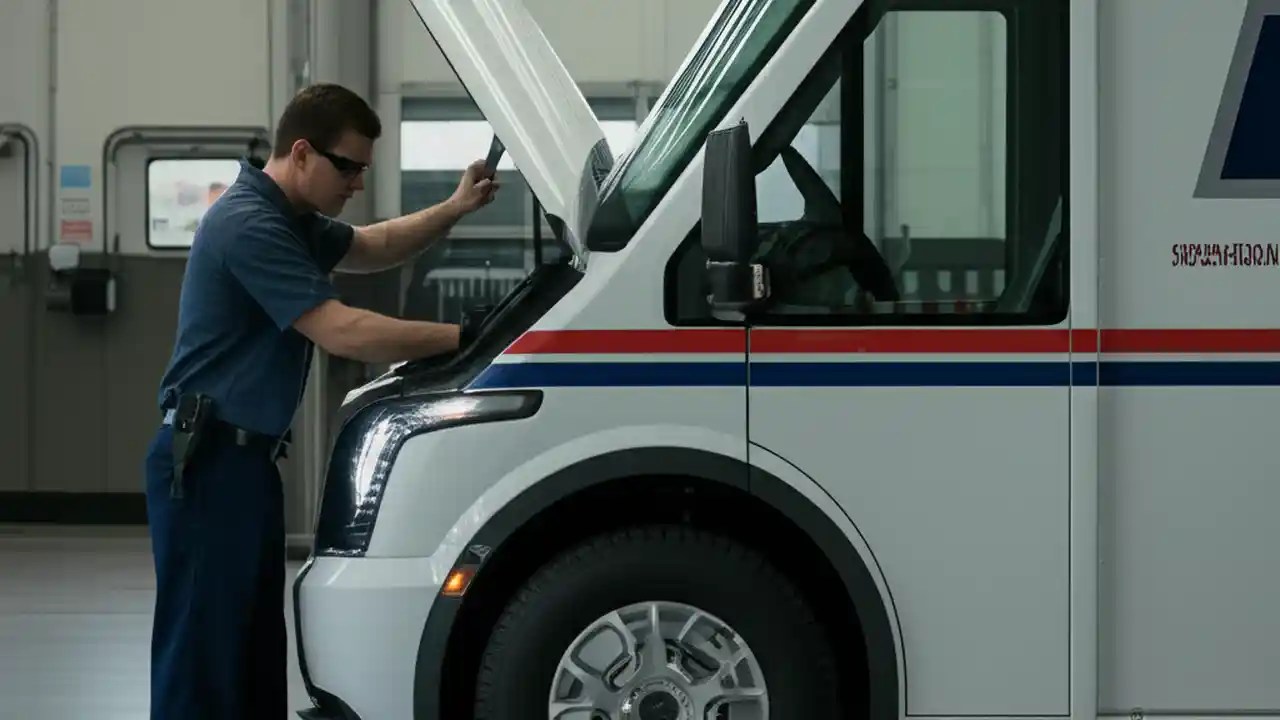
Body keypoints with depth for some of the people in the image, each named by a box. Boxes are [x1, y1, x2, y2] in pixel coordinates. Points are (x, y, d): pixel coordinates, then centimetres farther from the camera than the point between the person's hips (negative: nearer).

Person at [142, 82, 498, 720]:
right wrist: (466, 337, -20)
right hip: (209, 462, -11)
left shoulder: (288, 218, 14)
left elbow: (373, 248, 28)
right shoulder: (250, 226, -19)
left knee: (253, 654, 14)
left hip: (242, 458, 11)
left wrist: (454, 210, 10)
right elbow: (345, 334, -24)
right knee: (202, 652, -9)